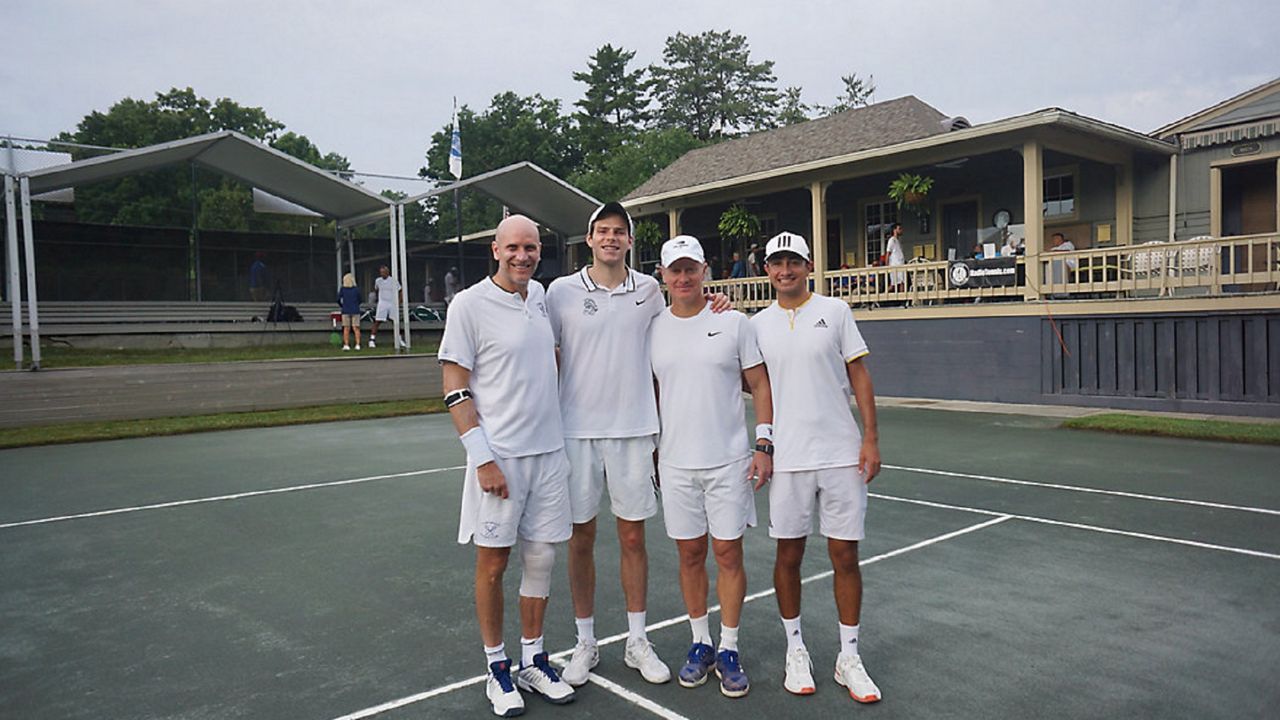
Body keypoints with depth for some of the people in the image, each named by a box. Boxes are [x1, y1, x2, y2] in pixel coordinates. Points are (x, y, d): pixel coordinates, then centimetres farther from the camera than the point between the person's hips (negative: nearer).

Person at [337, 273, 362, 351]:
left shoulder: (342, 289, -2)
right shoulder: (356, 289, -2)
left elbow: (338, 299, -3)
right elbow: (359, 300, 3)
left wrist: (341, 306, 15)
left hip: (346, 311, 0)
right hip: (355, 311, 0)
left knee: (346, 328, 7)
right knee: (356, 328, 4)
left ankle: (346, 345, 4)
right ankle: (357, 344, -2)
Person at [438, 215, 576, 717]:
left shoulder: (539, 294, 8)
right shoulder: (469, 304, -8)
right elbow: (454, 388, -9)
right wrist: (482, 457, -15)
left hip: (548, 451, 6)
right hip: (497, 456, -5)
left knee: (541, 558, 11)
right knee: (493, 563, 5)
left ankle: (532, 662, 26)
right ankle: (497, 667, 22)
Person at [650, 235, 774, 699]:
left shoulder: (733, 323, -2)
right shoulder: (653, 329, 4)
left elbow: (760, 386, 1)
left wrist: (764, 445, -7)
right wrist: (648, 452, 10)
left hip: (729, 460, -2)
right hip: (675, 463, 2)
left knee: (728, 554, 4)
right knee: (690, 555, 10)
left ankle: (729, 650, 18)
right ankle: (700, 643, 26)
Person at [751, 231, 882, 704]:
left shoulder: (835, 311, 2)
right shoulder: (758, 324, 7)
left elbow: (859, 375, 1)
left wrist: (871, 438, -5)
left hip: (841, 454, -1)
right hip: (787, 457, 1)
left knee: (845, 555, 4)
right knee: (788, 555, 8)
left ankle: (849, 658, 20)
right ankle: (795, 650, 27)